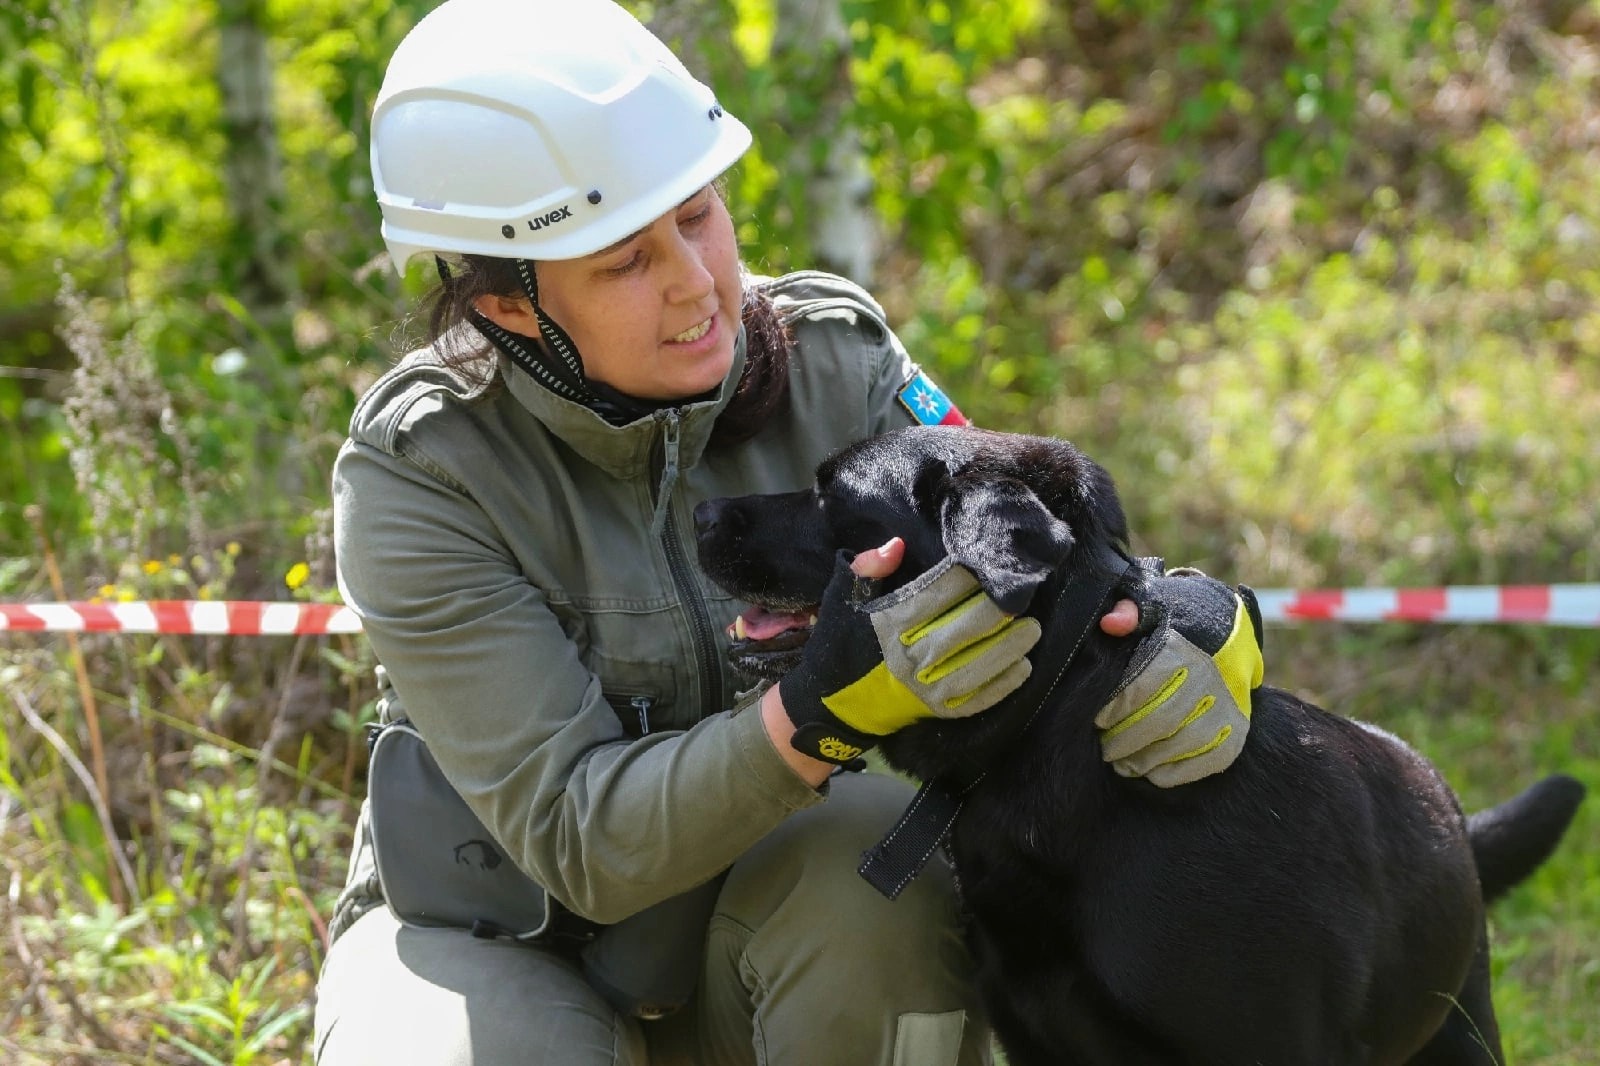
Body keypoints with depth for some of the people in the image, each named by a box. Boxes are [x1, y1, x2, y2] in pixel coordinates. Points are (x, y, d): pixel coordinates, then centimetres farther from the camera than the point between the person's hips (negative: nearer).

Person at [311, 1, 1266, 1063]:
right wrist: (827, 705, -42)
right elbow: (577, 837, -26)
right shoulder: (415, 477, -21)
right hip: (500, 940, -2)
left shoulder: (831, 363, -12)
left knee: (879, 854, -32)